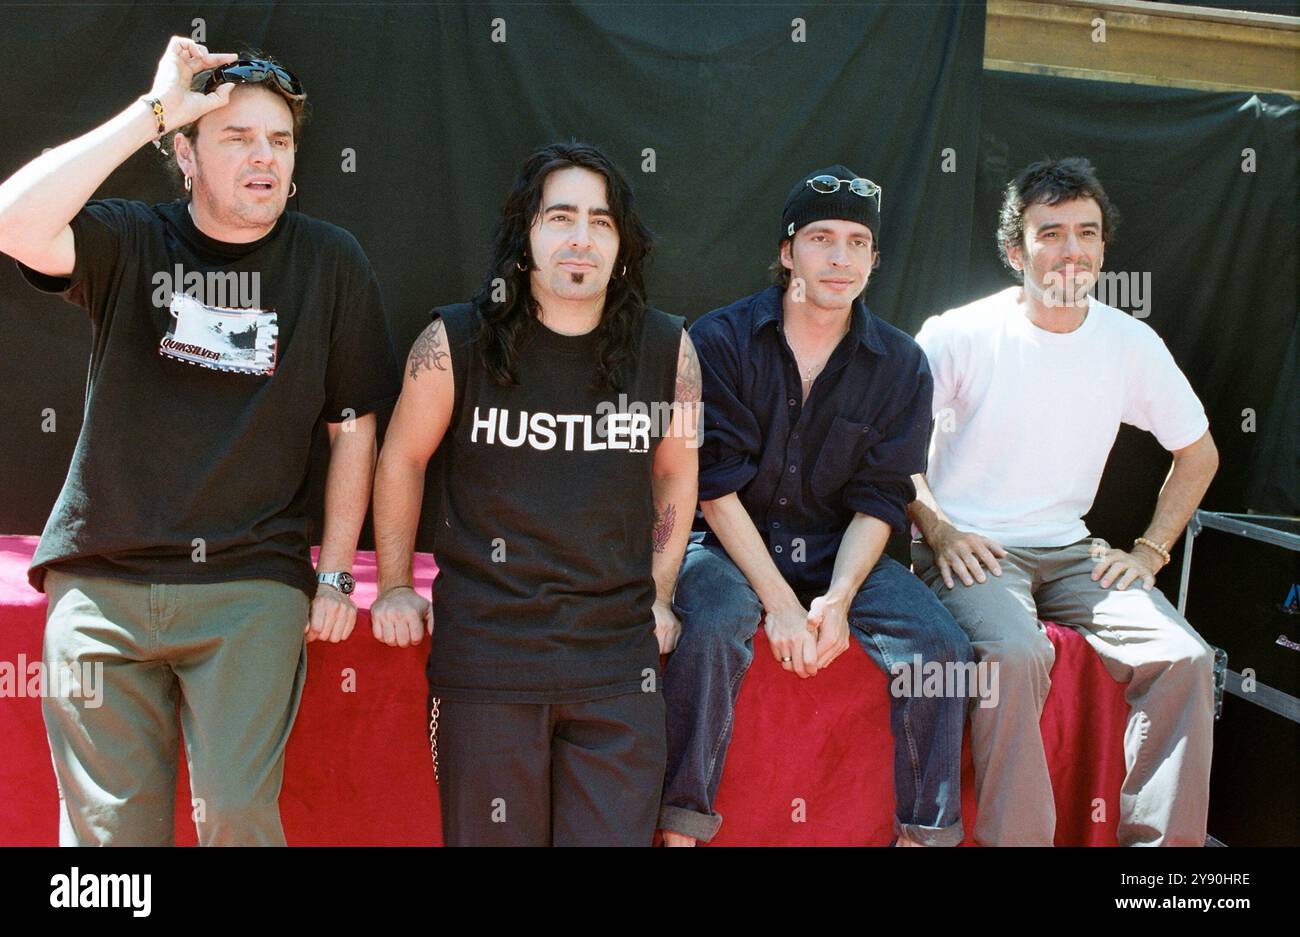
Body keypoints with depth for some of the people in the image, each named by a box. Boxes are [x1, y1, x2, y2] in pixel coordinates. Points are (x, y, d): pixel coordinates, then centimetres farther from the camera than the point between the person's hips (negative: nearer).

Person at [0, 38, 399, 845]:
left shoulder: (330, 261, 4)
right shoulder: (128, 241, 3)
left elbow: (354, 425, 7)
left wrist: (334, 574, 4)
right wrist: (152, 111, -13)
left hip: (251, 587, -1)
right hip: (101, 582, 1)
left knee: (238, 812, -7)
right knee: (108, 824, 6)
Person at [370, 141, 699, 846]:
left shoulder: (668, 351, -1)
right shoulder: (455, 344, -7)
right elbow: (401, 459, 8)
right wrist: (394, 588, 10)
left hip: (619, 663, 2)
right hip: (483, 661, -1)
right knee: (491, 838, 11)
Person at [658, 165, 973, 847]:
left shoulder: (900, 365, 0)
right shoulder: (720, 341, -8)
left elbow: (879, 500, -2)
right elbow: (716, 487, -12)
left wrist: (838, 597, -18)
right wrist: (779, 601, -20)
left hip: (841, 550, 3)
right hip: (731, 543, -2)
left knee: (940, 645, -19)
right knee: (711, 629, -33)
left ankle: (924, 831, -3)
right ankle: (679, 828, -20)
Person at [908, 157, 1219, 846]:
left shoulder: (1131, 344, 3)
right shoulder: (958, 336, -8)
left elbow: (1197, 453, 17)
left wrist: (1150, 552, 7)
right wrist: (938, 529, -13)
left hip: (1069, 551, 4)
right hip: (966, 550, -4)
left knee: (1184, 659, -18)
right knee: (1016, 654, -33)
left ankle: (1159, 842, -4)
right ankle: (1014, 840, -18)